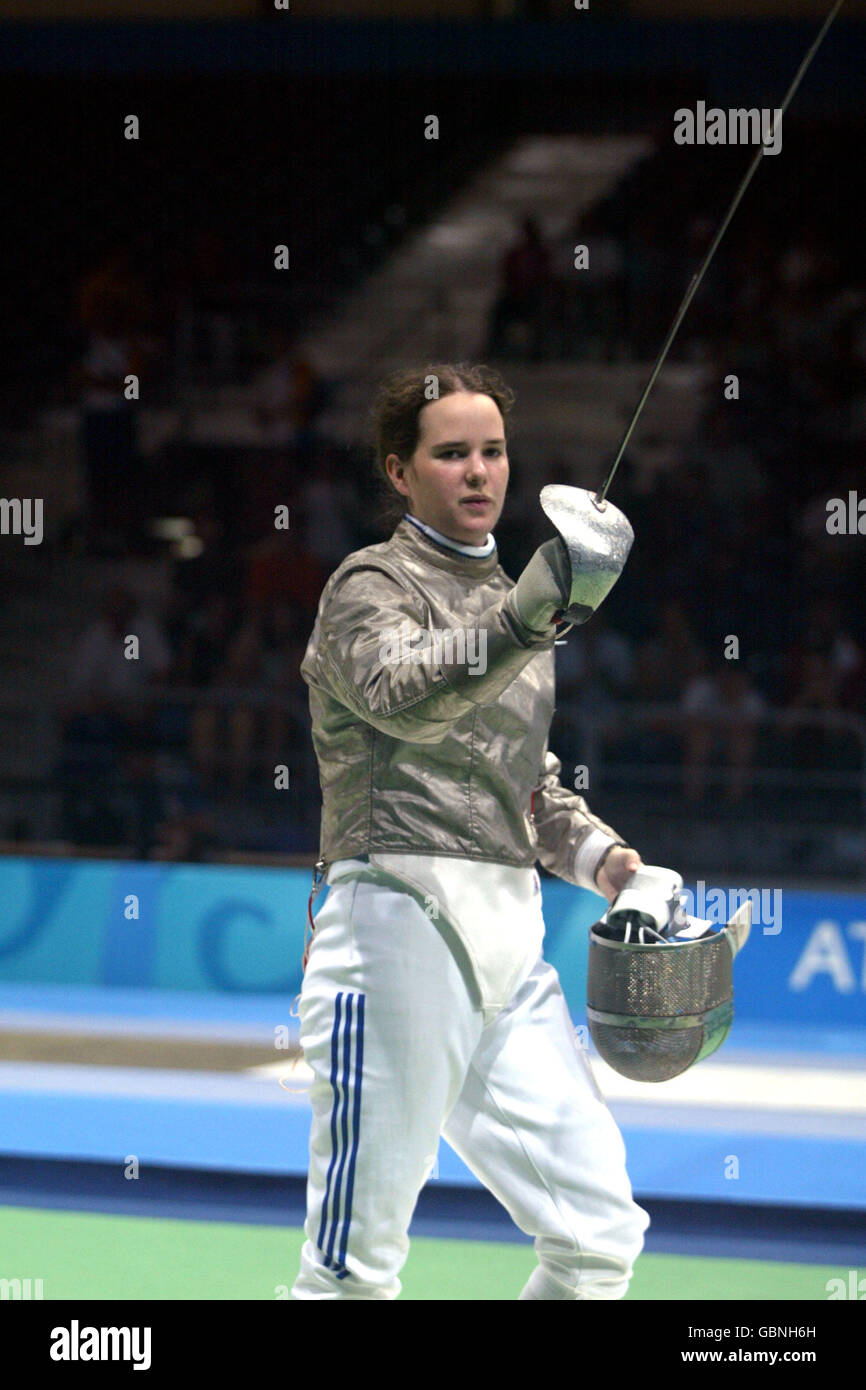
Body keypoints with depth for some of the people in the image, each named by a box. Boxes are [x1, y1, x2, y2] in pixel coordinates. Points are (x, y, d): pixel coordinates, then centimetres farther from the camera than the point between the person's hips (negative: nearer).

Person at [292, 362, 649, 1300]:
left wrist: (603, 858, 10)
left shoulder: (504, 597, 20)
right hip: (403, 917, -8)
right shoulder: (375, 584, -4)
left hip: (508, 939, 8)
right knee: (357, 1271, -8)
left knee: (600, 1236, 3)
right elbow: (403, 695, -28)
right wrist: (519, 624, -46)